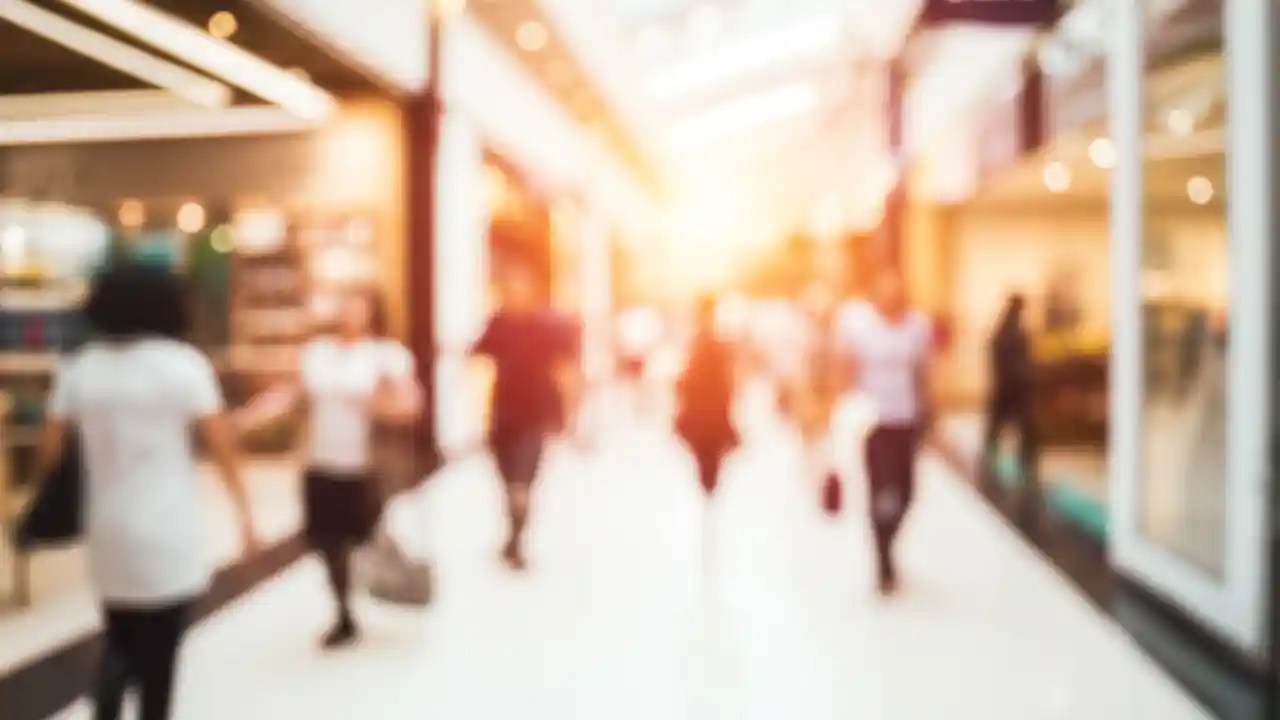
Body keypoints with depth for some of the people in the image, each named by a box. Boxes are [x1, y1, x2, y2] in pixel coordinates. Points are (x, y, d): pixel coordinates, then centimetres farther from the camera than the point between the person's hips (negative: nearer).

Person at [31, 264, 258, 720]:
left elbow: (50, 447, 3)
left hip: (109, 532, 4)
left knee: (119, 645, 21)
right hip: (170, 536, -4)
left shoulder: (79, 367, 4)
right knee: (158, 655, 6)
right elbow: (220, 443, -8)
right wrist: (244, 512, -2)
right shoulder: (184, 363, -7)